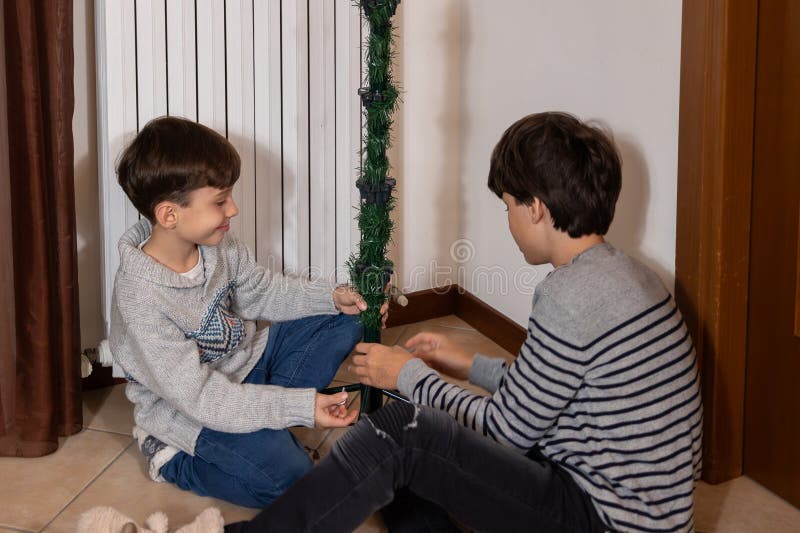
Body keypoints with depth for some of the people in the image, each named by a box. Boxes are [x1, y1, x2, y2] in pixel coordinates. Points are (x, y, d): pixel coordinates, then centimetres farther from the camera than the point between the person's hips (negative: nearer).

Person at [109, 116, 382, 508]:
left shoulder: (219, 246, -10)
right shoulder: (141, 298, -32)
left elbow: (261, 292, 10)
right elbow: (198, 396, -31)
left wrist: (330, 297, -6)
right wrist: (301, 408, -35)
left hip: (241, 362, 8)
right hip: (188, 413, -8)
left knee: (340, 324, 4)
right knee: (285, 474, -27)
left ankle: (264, 422, -4)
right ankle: (175, 459, -2)